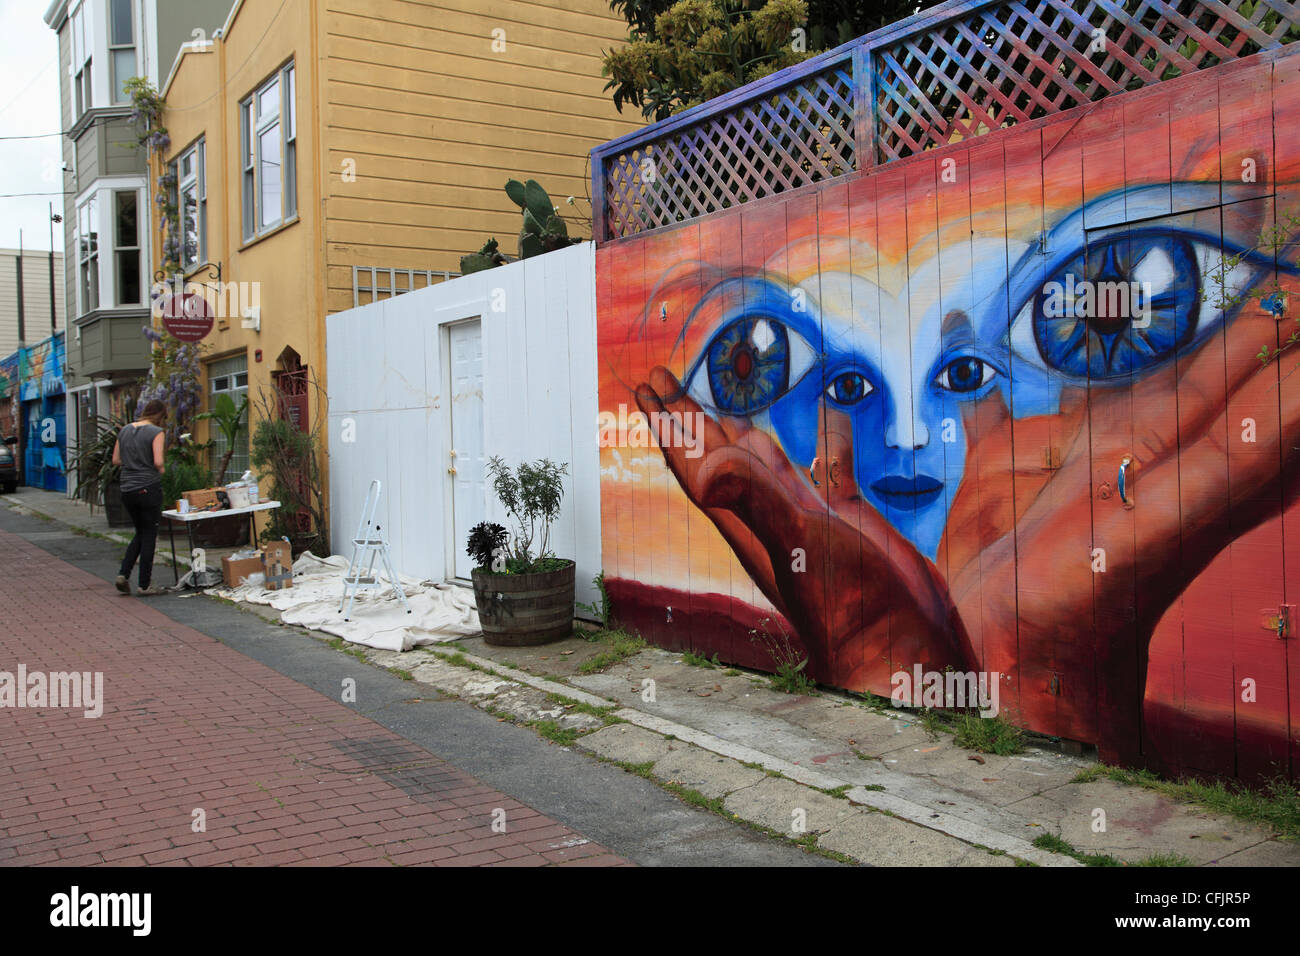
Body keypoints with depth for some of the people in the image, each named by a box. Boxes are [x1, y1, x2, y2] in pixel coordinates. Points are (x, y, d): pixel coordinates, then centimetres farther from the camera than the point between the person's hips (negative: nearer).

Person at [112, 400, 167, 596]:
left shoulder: (125, 431, 10)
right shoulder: (157, 432, -10)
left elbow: (116, 460, 12)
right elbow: (158, 462, -19)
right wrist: (160, 470, 1)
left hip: (127, 490, 6)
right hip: (149, 488, -6)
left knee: (141, 533, 21)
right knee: (149, 535, 5)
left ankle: (123, 574, 7)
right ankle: (145, 585, 7)